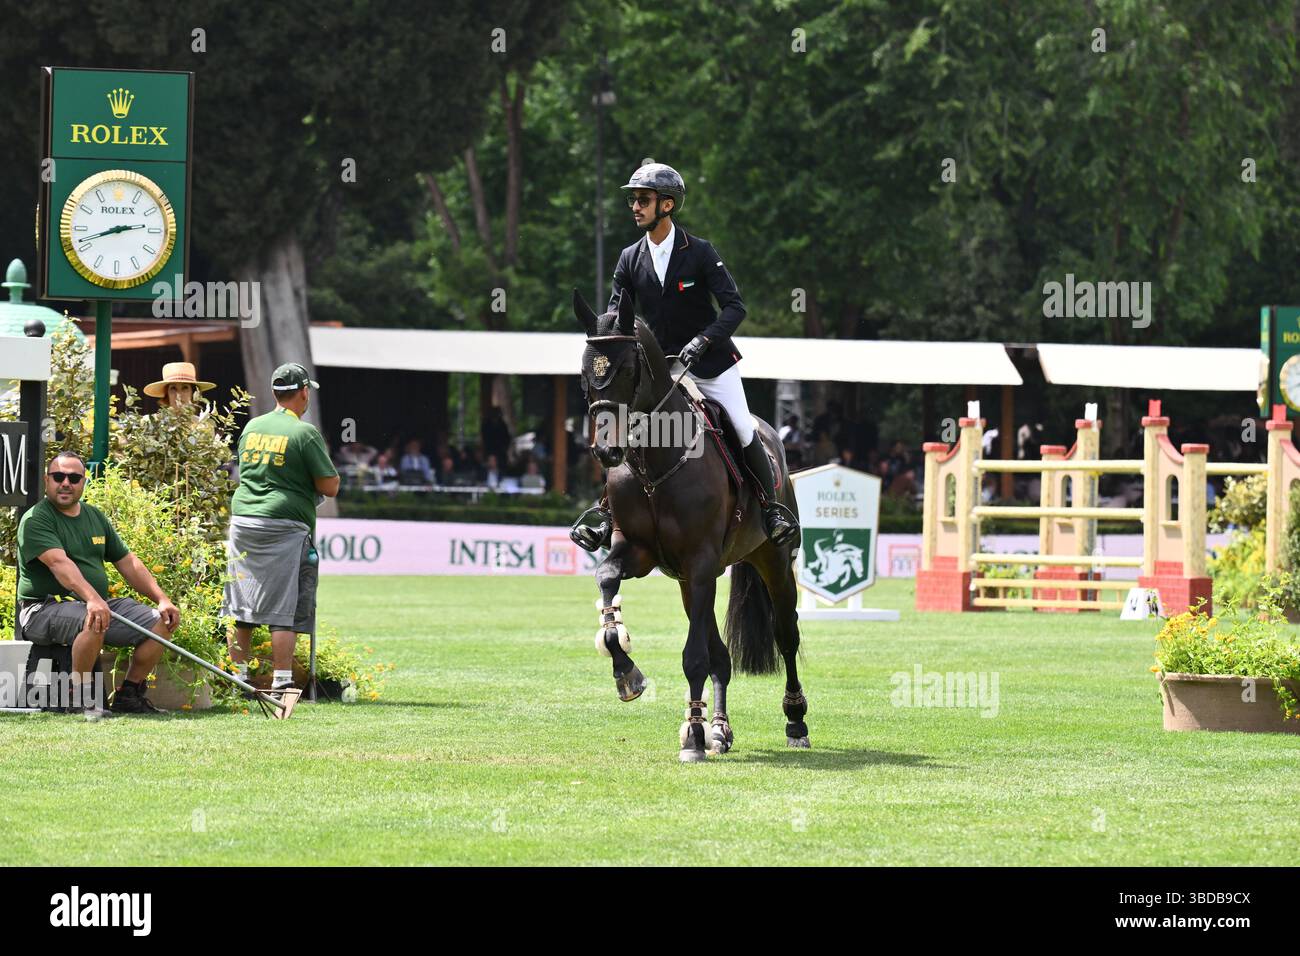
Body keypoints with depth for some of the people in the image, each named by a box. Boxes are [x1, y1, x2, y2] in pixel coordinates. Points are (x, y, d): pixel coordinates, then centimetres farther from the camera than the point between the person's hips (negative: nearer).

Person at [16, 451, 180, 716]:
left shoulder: (95, 517, 17)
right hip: (45, 609, -8)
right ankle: (82, 699, -24)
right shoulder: (36, 520, -8)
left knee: (161, 622, -6)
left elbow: (127, 563, 20)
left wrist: (162, 600, 7)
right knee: (93, 621, -39)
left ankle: (129, 695, 2)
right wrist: (92, 599, -41)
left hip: (99, 603, 8)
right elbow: (59, 562, -26)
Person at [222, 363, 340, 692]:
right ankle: (282, 680, -8)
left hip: (242, 518, 6)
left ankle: (237, 676, 11)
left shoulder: (252, 427, 12)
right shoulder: (304, 433, -7)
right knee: (284, 608, -4)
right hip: (285, 526, -6)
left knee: (239, 605, 9)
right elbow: (330, 487, -7)